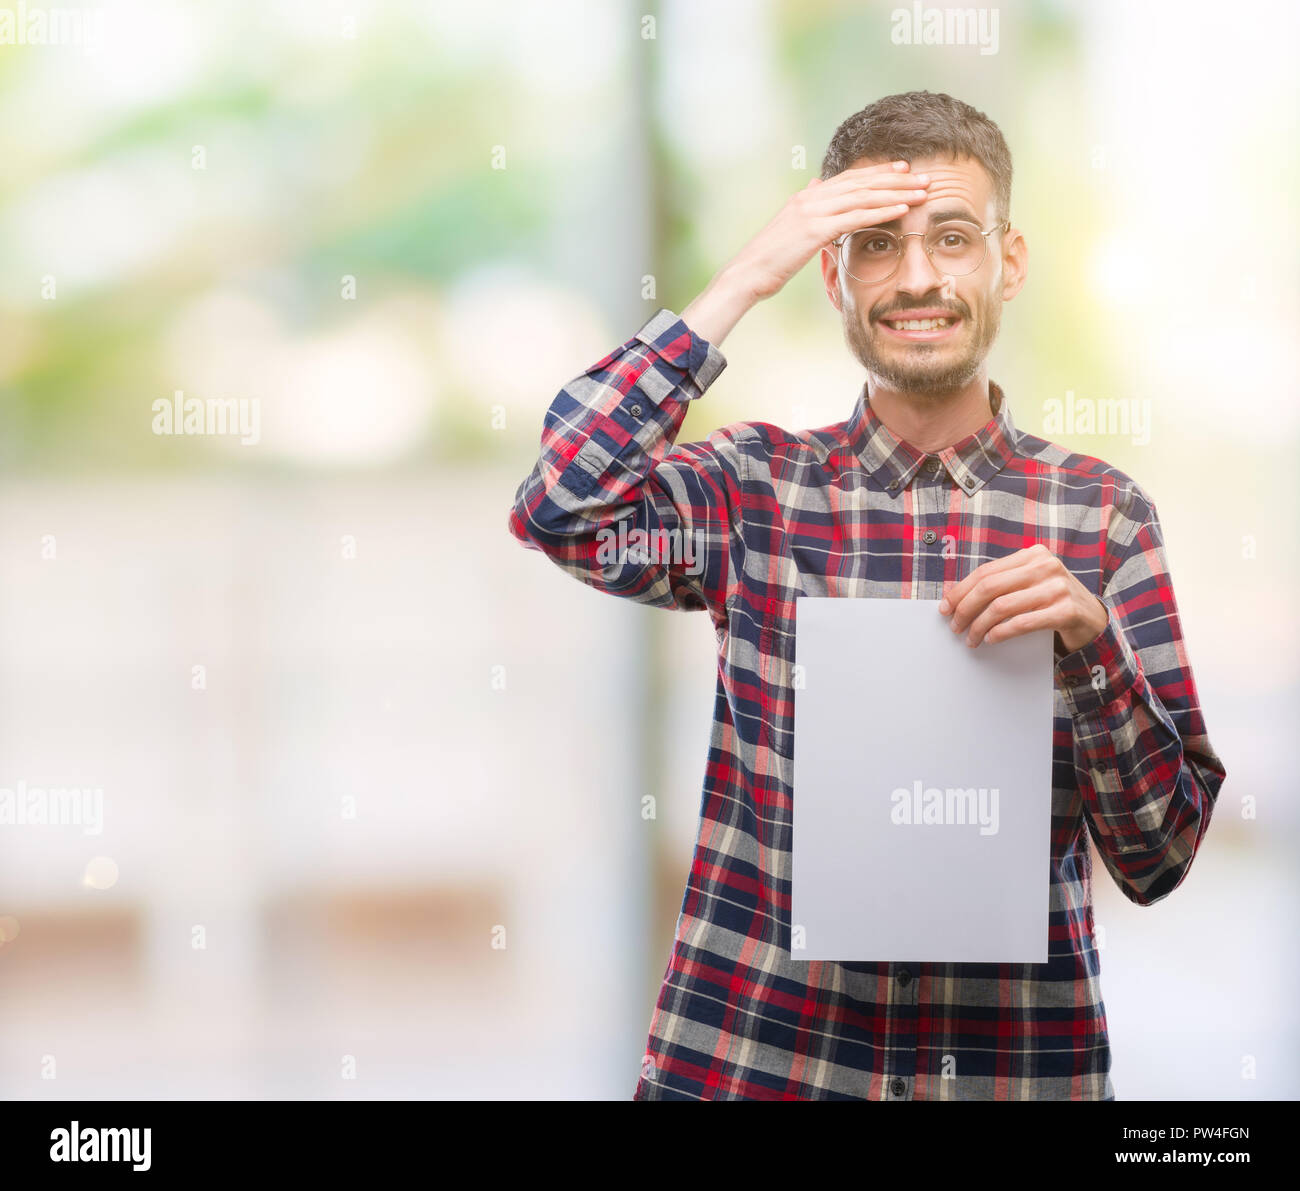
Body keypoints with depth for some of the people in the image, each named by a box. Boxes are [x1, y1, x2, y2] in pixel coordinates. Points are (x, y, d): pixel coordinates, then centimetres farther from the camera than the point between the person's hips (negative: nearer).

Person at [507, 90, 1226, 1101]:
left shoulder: (1100, 514, 1)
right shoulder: (757, 486, 2)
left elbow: (1159, 860, 0)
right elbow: (561, 508, -18)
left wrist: (1090, 643, -17)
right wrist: (742, 283, -13)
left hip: (1016, 1060, 0)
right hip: (748, 1052, 0)